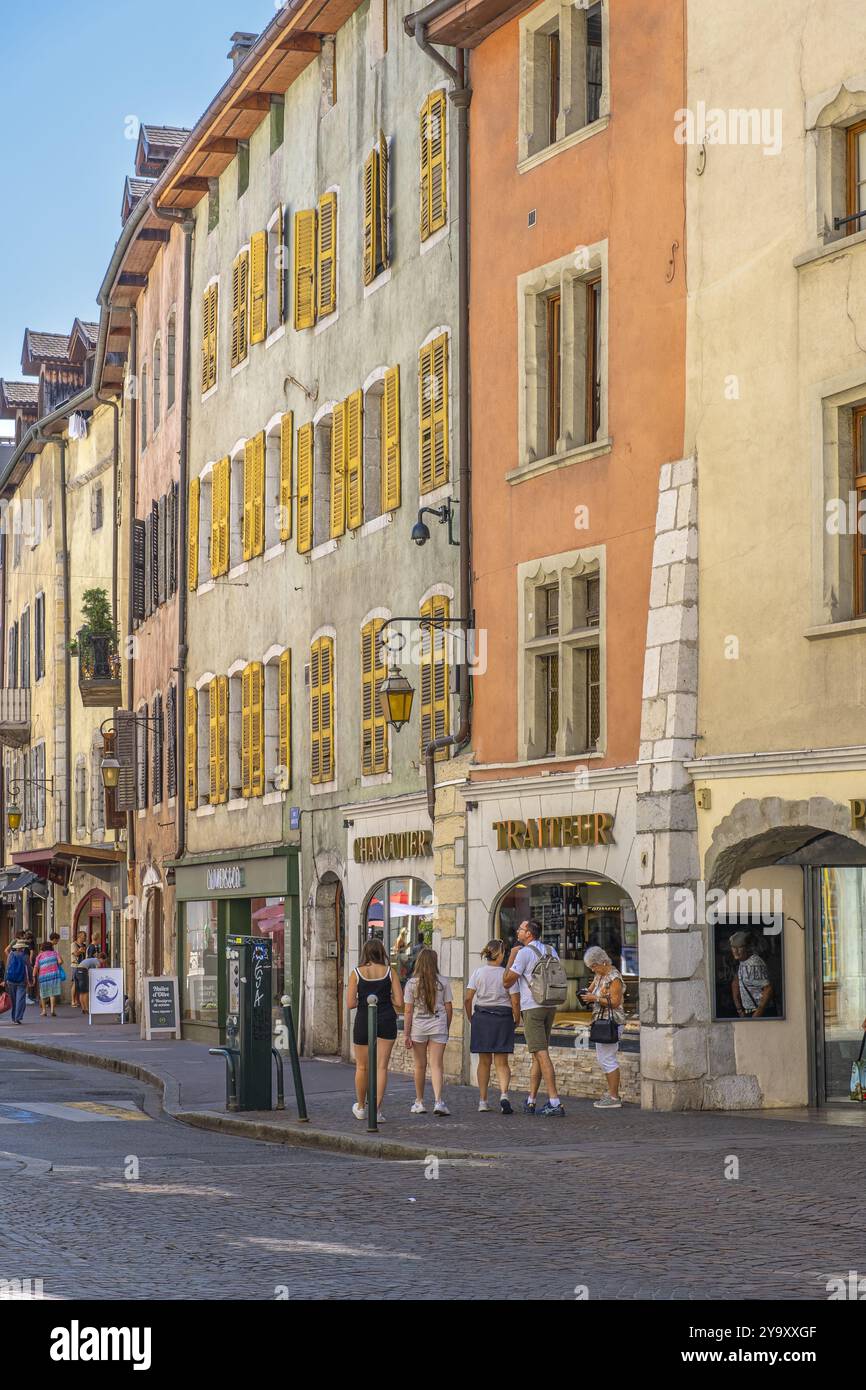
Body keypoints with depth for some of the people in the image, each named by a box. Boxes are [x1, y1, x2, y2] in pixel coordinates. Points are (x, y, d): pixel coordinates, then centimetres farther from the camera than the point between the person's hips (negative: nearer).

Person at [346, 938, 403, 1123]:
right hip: (386, 1020, 0)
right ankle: (377, 1110, -8)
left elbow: (350, 1003, -7)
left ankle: (361, 1107, 29)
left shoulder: (357, 973, -3)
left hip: (364, 1021, 0)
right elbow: (399, 1002, -4)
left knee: (362, 1067, 16)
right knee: (381, 1066, 0)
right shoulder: (390, 971, -1)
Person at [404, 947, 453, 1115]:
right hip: (438, 1025, 0)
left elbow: (408, 1010, -4)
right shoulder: (443, 982, 0)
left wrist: (406, 1034, -1)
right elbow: (448, 1008, 2)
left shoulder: (412, 983, -3)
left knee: (420, 1066, 11)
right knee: (437, 1065, -2)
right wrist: (447, 1028, 14)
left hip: (418, 1026, 0)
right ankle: (438, 1101, -17)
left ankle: (419, 1103, 20)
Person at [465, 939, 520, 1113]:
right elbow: (515, 1002, -8)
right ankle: (504, 1094, -18)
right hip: (503, 1017, -2)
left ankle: (482, 1101, 15)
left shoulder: (478, 972, -1)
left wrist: (470, 1019, 11)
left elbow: (467, 999, -2)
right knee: (502, 1062, 4)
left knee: (484, 1061, 13)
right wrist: (517, 1020, 7)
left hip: (481, 1017, 2)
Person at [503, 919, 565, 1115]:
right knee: (537, 1054, 13)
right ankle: (530, 1101, 16)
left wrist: (512, 956, -1)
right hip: (550, 1006, 8)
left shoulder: (524, 953, -10)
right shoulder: (550, 951, 12)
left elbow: (507, 982, -7)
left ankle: (555, 1102, -15)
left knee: (541, 1054, -9)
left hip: (532, 1008, -8)